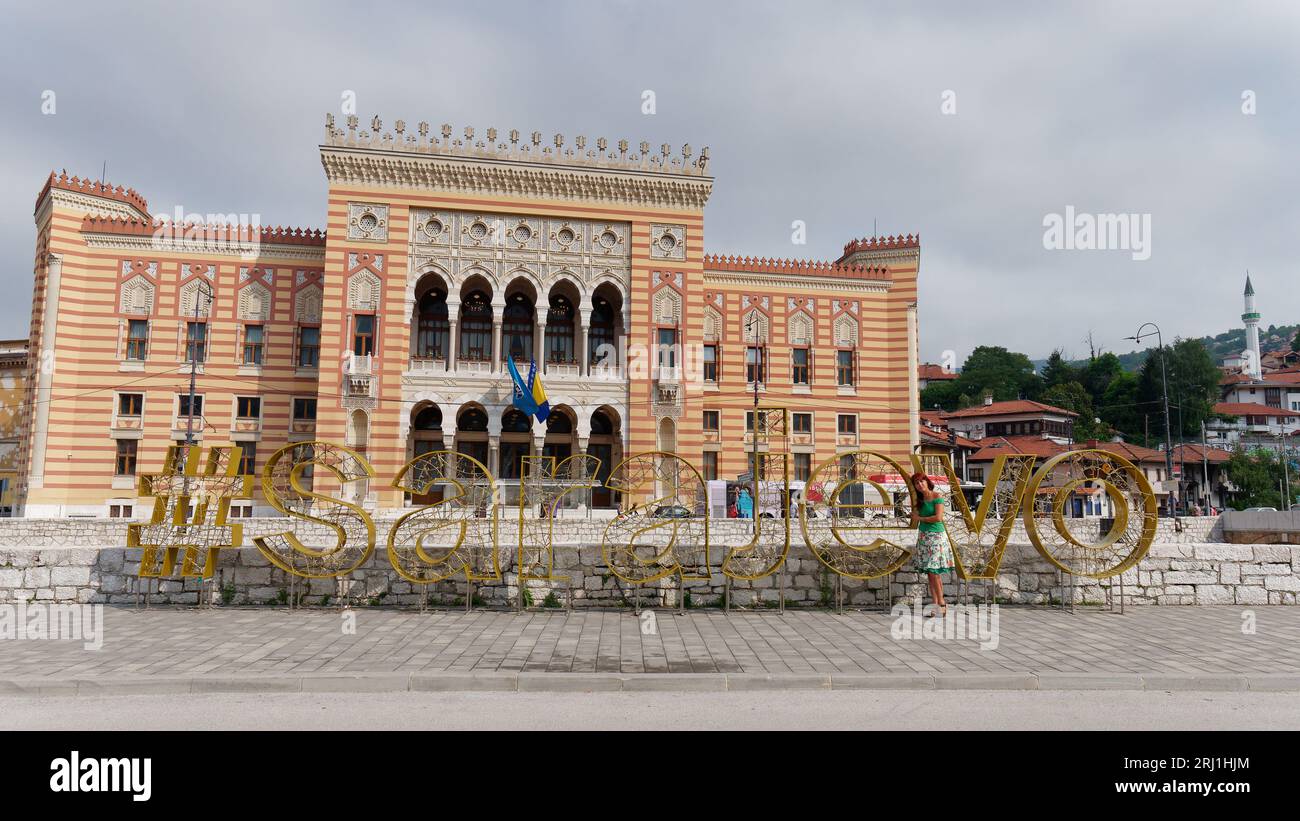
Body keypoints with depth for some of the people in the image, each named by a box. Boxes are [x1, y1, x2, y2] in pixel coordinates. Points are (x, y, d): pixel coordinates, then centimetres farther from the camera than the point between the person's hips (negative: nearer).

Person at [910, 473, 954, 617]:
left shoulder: (937, 496, -9)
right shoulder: (920, 500, 11)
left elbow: (938, 517, -18)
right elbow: (915, 522, 13)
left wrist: (920, 518, -8)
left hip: (936, 536, -7)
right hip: (923, 536, 7)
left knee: (933, 572, -8)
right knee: (929, 573, 6)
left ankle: (941, 604, 2)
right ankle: (935, 604, 9)